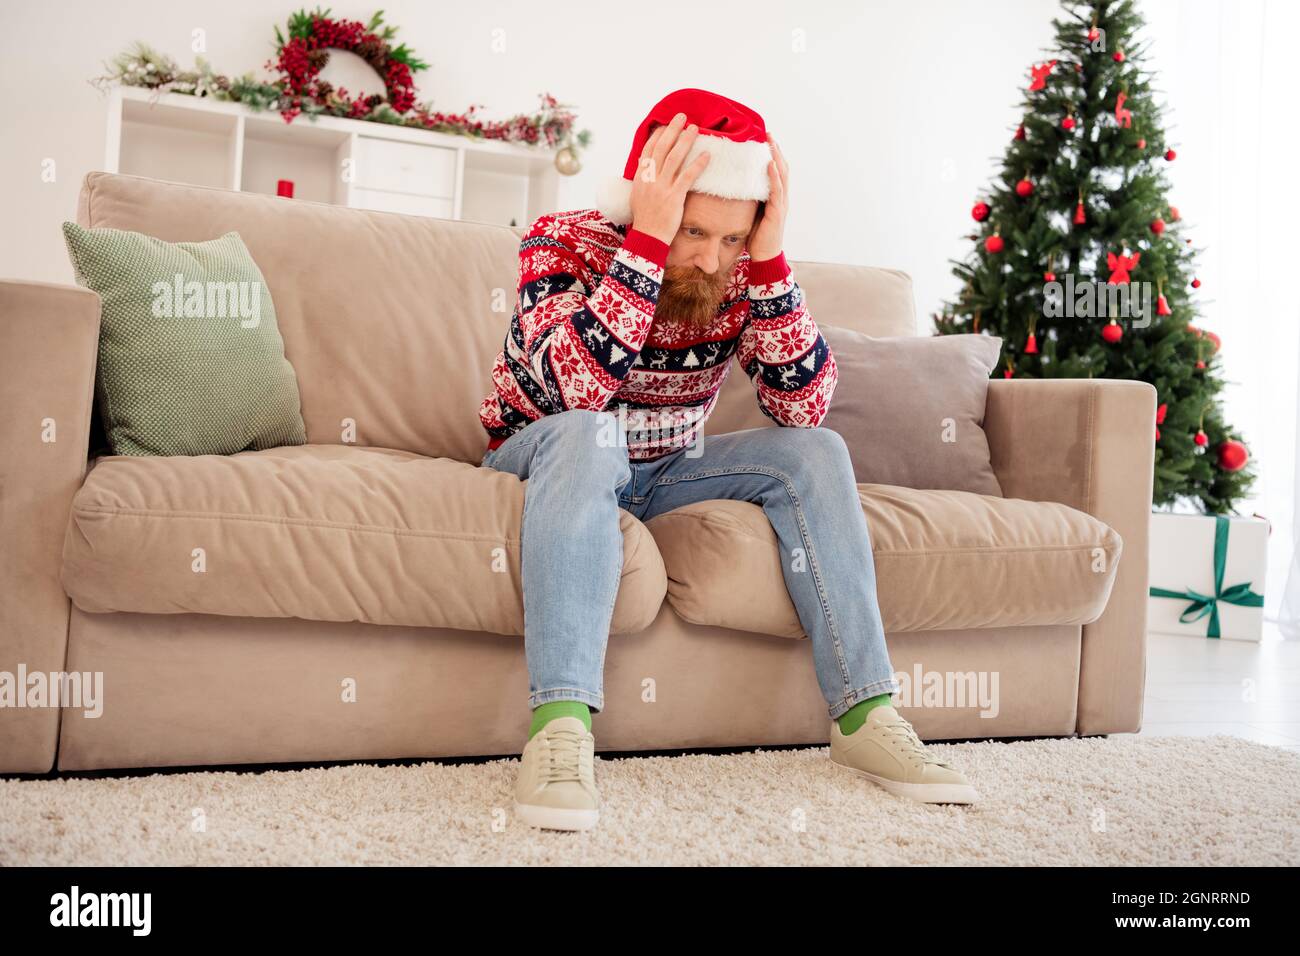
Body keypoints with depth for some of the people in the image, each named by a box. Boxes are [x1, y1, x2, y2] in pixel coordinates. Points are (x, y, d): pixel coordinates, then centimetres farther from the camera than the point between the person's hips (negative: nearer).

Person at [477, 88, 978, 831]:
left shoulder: (742, 272, -11)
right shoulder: (563, 241, -21)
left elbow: (806, 408, -22)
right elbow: (579, 390, -38)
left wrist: (769, 262, -30)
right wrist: (648, 242, -41)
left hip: (665, 470, 4)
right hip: (543, 459, -3)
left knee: (815, 451, -17)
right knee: (587, 436, -37)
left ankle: (865, 713, -18)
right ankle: (560, 726, -43)